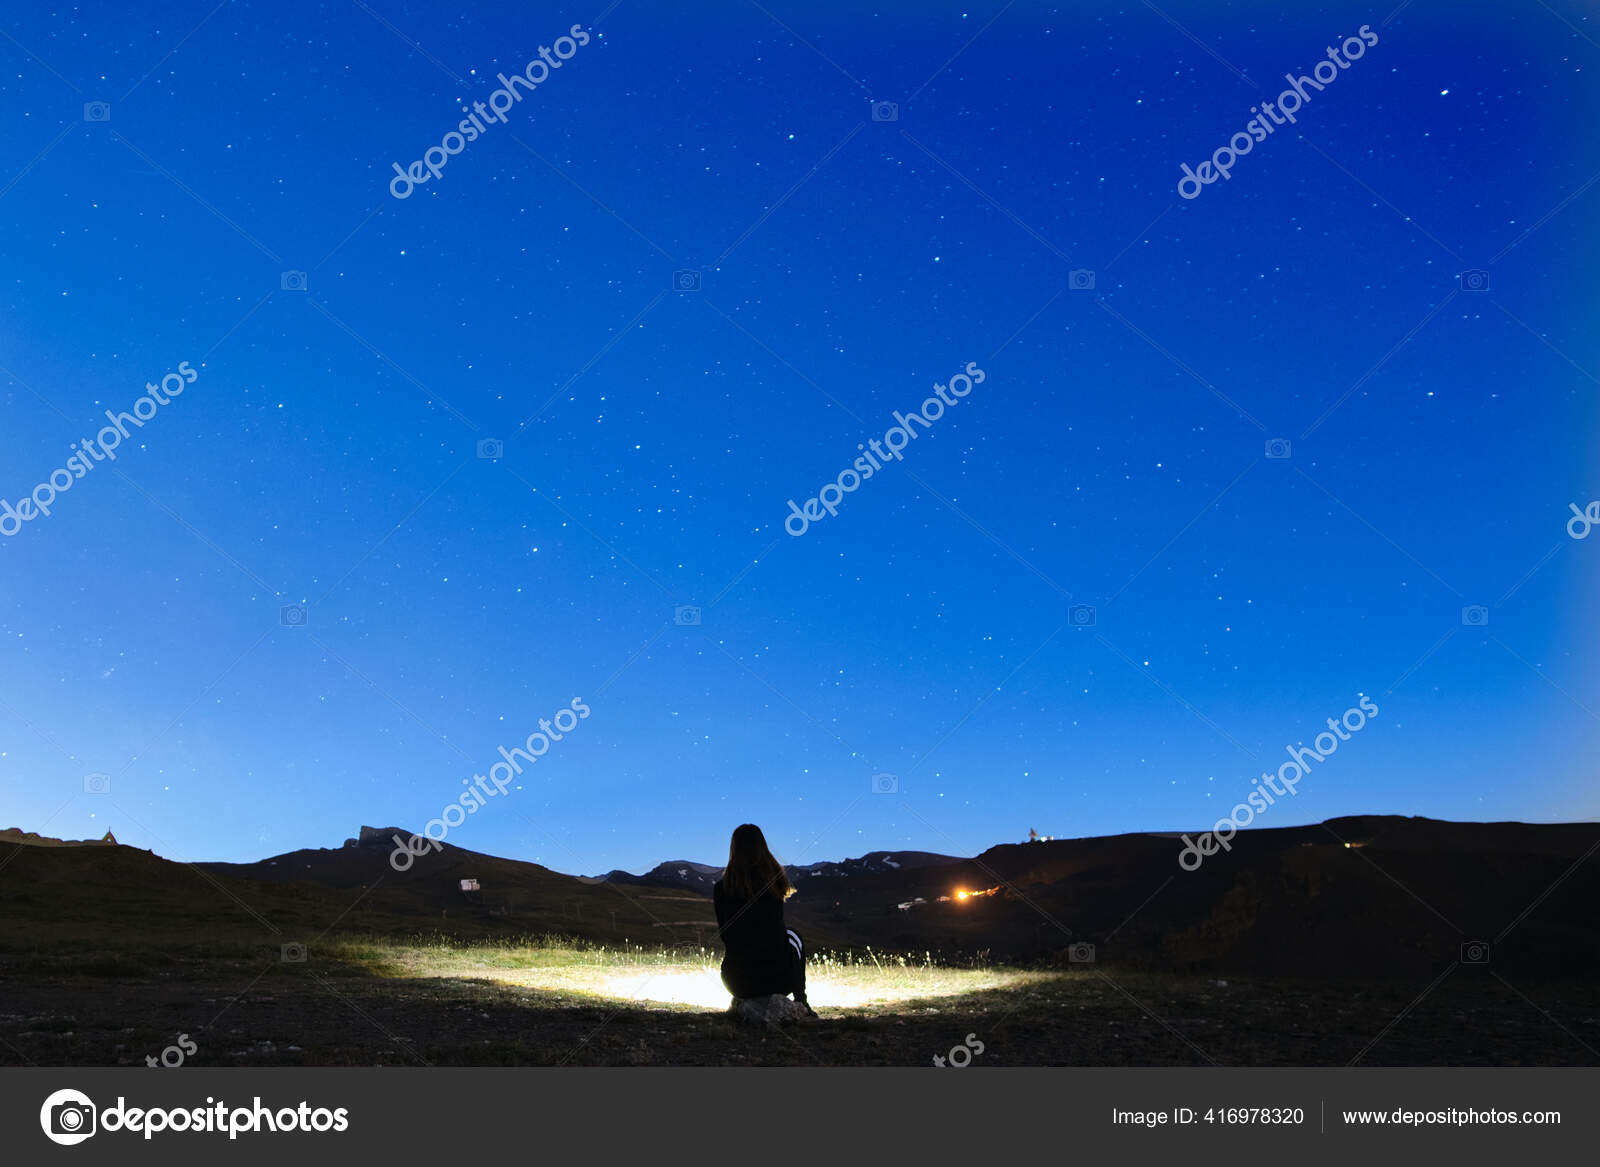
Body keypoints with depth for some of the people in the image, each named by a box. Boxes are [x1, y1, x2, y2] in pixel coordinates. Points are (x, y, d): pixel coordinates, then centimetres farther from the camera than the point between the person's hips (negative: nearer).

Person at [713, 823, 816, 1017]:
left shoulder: (721, 888, -4)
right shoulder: (774, 879, -2)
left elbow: (723, 933, 9)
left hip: (736, 984, 1)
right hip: (777, 977, -1)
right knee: (793, 936, 33)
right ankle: (800, 1002, 26)